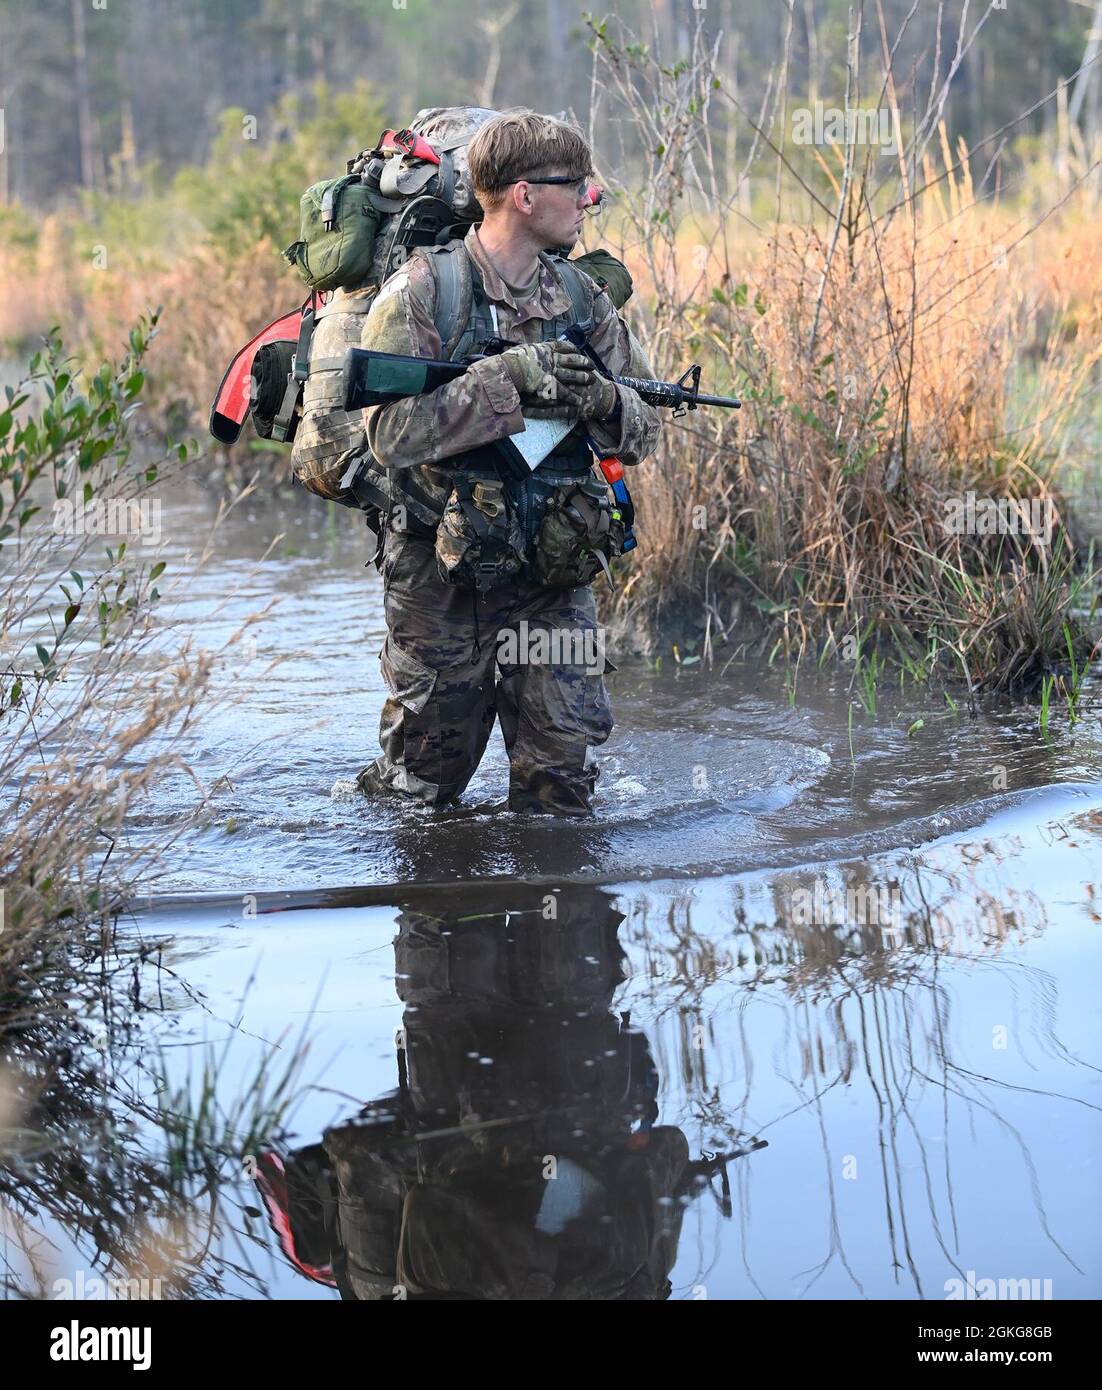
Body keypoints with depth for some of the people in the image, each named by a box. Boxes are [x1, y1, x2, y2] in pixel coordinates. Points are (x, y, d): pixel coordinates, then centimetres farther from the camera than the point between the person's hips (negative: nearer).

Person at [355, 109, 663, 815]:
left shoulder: (584, 297, 4)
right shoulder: (420, 293, -11)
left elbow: (645, 431, 7)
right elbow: (391, 431, -21)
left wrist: (605, 400, -16)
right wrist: (506, 376, -27)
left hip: (551, 577, 3)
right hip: (441, 579, -3)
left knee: (562, 783, -1)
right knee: (424, 785, 12)